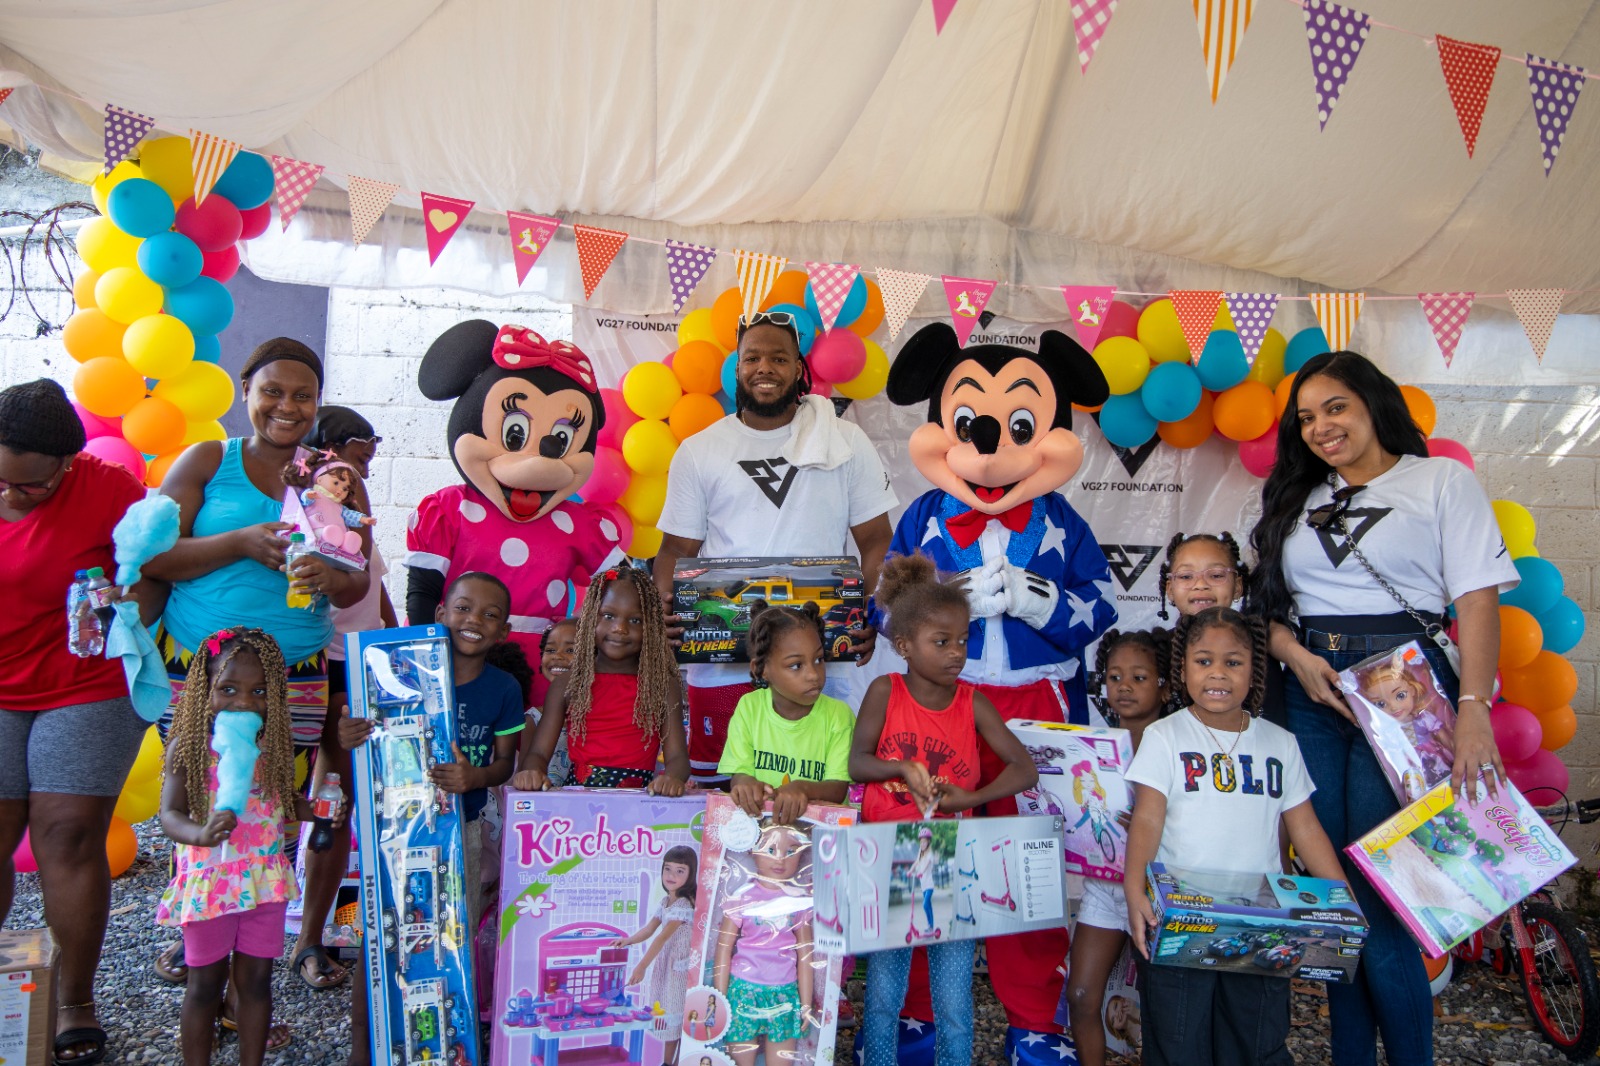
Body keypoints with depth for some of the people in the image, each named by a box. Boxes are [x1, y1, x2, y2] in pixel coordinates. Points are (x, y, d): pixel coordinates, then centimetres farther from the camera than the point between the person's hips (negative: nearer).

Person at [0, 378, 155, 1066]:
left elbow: (149, 577, -1)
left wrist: (121, 621, -17)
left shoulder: (109, 487, -10)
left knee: (69, 837, -1)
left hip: (88, 692, -2)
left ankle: (76, 999, 12)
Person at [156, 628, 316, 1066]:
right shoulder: (189, 746, -11)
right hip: (209, 878, -3)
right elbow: (170, 813, -18)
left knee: (256, 979, 12)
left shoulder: (274, 744, 0)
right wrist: (201, 833, -37)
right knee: (206, 982, 10)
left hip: (265, 877, 3)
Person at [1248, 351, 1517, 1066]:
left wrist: (1472, 708, -15)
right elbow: (1266, 604, 15)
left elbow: (1478, 599, -5)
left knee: (1380, 885, -8)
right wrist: (1295, 652, -5)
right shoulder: (1296, 499, 18)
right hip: (1309, 691, 5)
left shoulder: (1442, 480, 4)